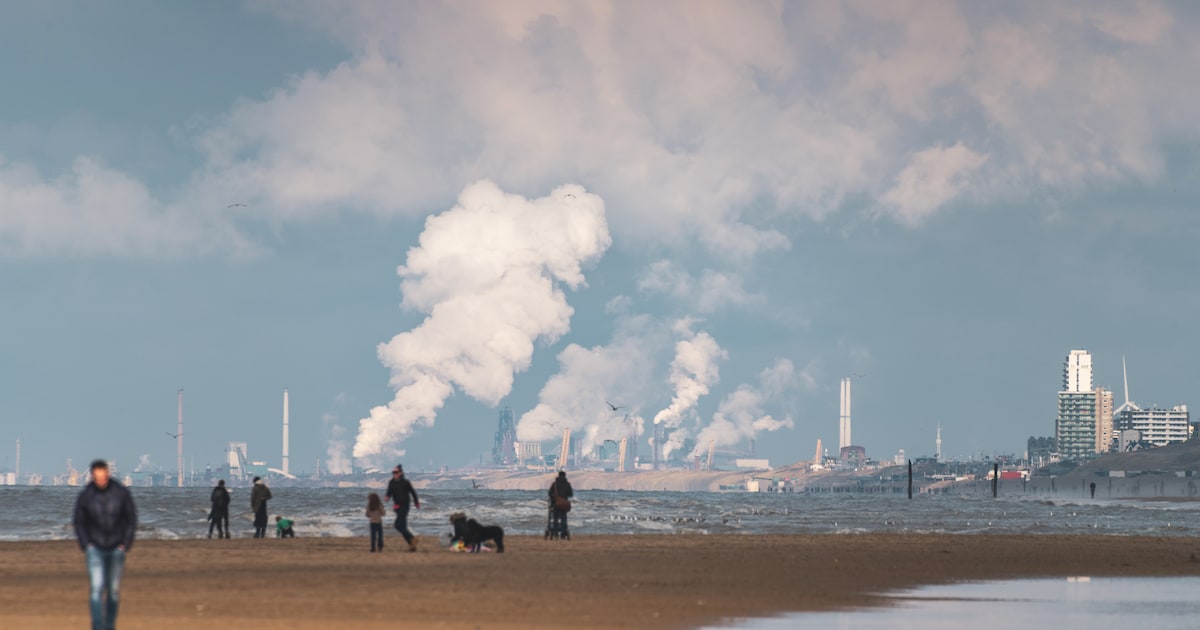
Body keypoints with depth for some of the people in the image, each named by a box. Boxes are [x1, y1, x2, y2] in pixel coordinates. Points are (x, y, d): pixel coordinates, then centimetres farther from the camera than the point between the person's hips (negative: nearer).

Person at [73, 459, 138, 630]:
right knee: (96, 588, -15)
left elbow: (132, 518, -1)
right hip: (95, 548, -1)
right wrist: (85, 546, -8)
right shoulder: (85, 496, -11)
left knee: (114, 590, 9)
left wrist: (126, 545, -7)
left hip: (116, 549, 1)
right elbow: (78, 522, 2)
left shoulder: (122, 492, -10)